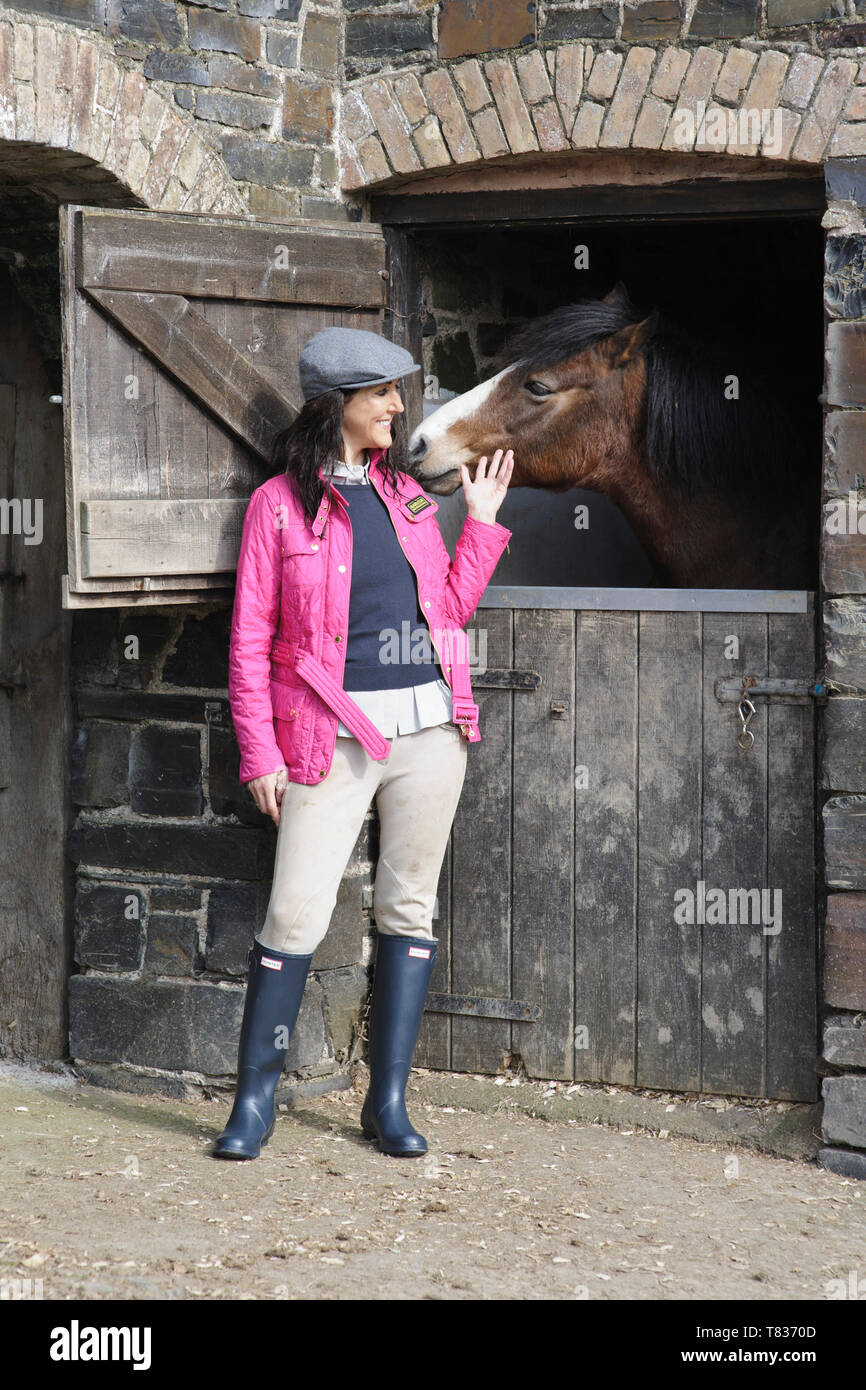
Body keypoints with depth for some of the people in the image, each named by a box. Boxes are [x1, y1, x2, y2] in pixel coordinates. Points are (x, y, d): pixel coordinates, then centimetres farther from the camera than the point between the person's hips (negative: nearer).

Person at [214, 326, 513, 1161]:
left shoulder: (404, 495, 14)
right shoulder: (280, 503, -1)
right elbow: (250, 639, -2)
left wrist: (482, 523, 11)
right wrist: (260, 751, -7)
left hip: (428, 727, 5)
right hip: (335, 738, -5)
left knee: (410, 909, 7)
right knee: (297, 913, -8)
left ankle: (388, 1100, 14)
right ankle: (255, 1098, 5)